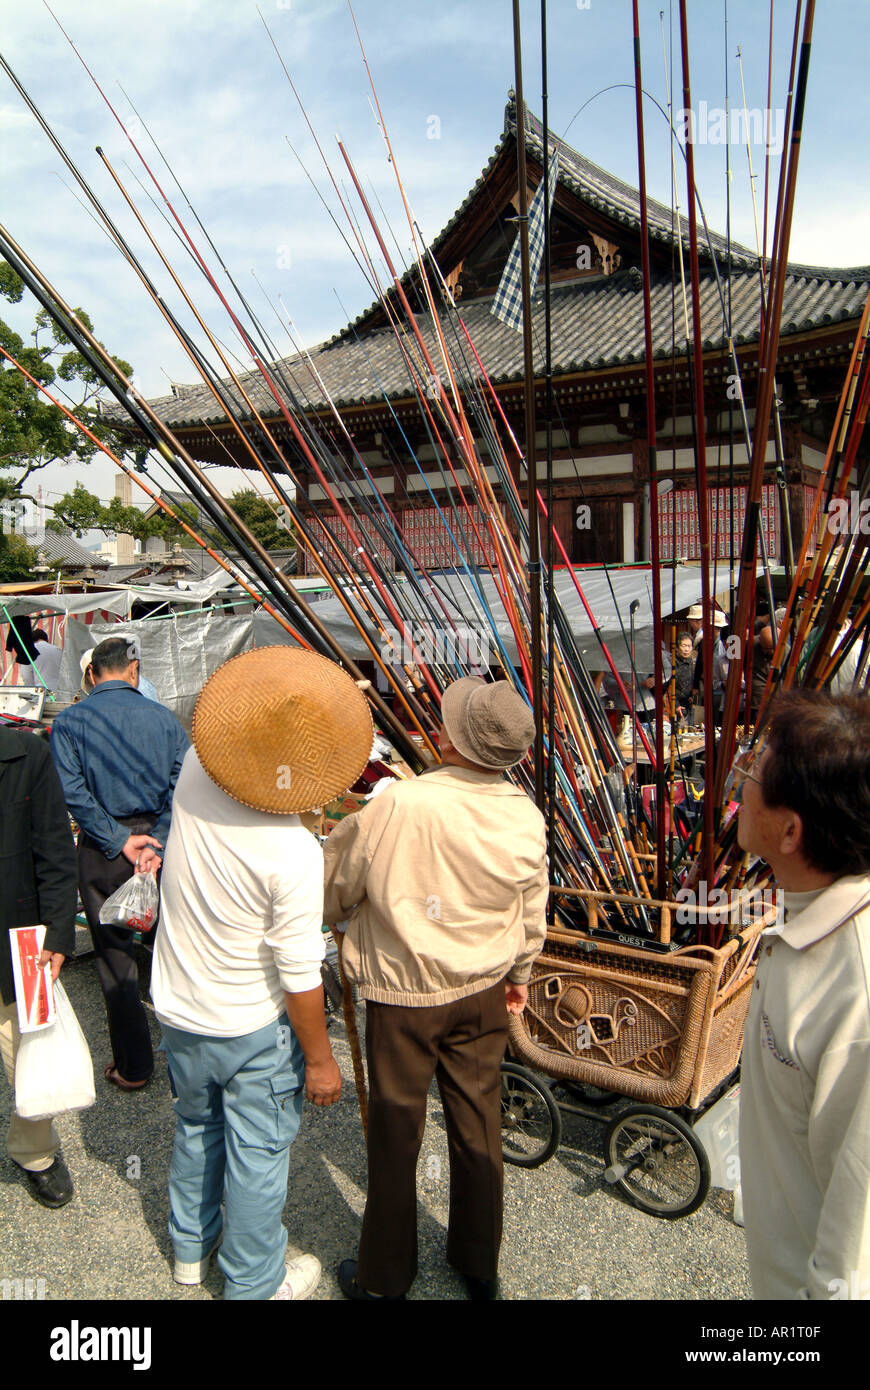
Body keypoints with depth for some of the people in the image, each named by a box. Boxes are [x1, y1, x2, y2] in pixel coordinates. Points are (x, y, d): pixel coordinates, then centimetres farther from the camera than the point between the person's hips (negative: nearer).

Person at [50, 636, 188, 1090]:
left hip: (103, 849, -1)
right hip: (158, 839, 2)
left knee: (116, 958, 9)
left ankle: (133, 1066, 18)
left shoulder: (69, 721, -3)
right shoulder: (164, 718, 0)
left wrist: (119, 842, -12)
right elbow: (183, 786, -9)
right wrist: (156, 844, -12)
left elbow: (73, 792, -13)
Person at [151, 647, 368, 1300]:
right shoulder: (294, 853, -31)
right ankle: (254, 1284, 37)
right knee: (257, 1153, 16)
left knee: (197, 1126, 28)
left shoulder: (195, 775, -17)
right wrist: (319, 1058, -9)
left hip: (179, 1012, 6)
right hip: (252, 1029, -6)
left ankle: (191, 1246, 51)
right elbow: (298, 973, -22)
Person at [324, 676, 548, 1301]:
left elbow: (337, 888, -13)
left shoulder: (397, 805, -28)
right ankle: (480, 1266, 39)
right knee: (478, 1126, 19)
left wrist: (335, 915, 10)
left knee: (396, 1132, 14)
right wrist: (520, 973, 21)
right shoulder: (527, 817, -11)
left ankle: (385, 1276, 34)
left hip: (403, 995, -4)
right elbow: (533, 911, 4)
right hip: (483, 993, 4)